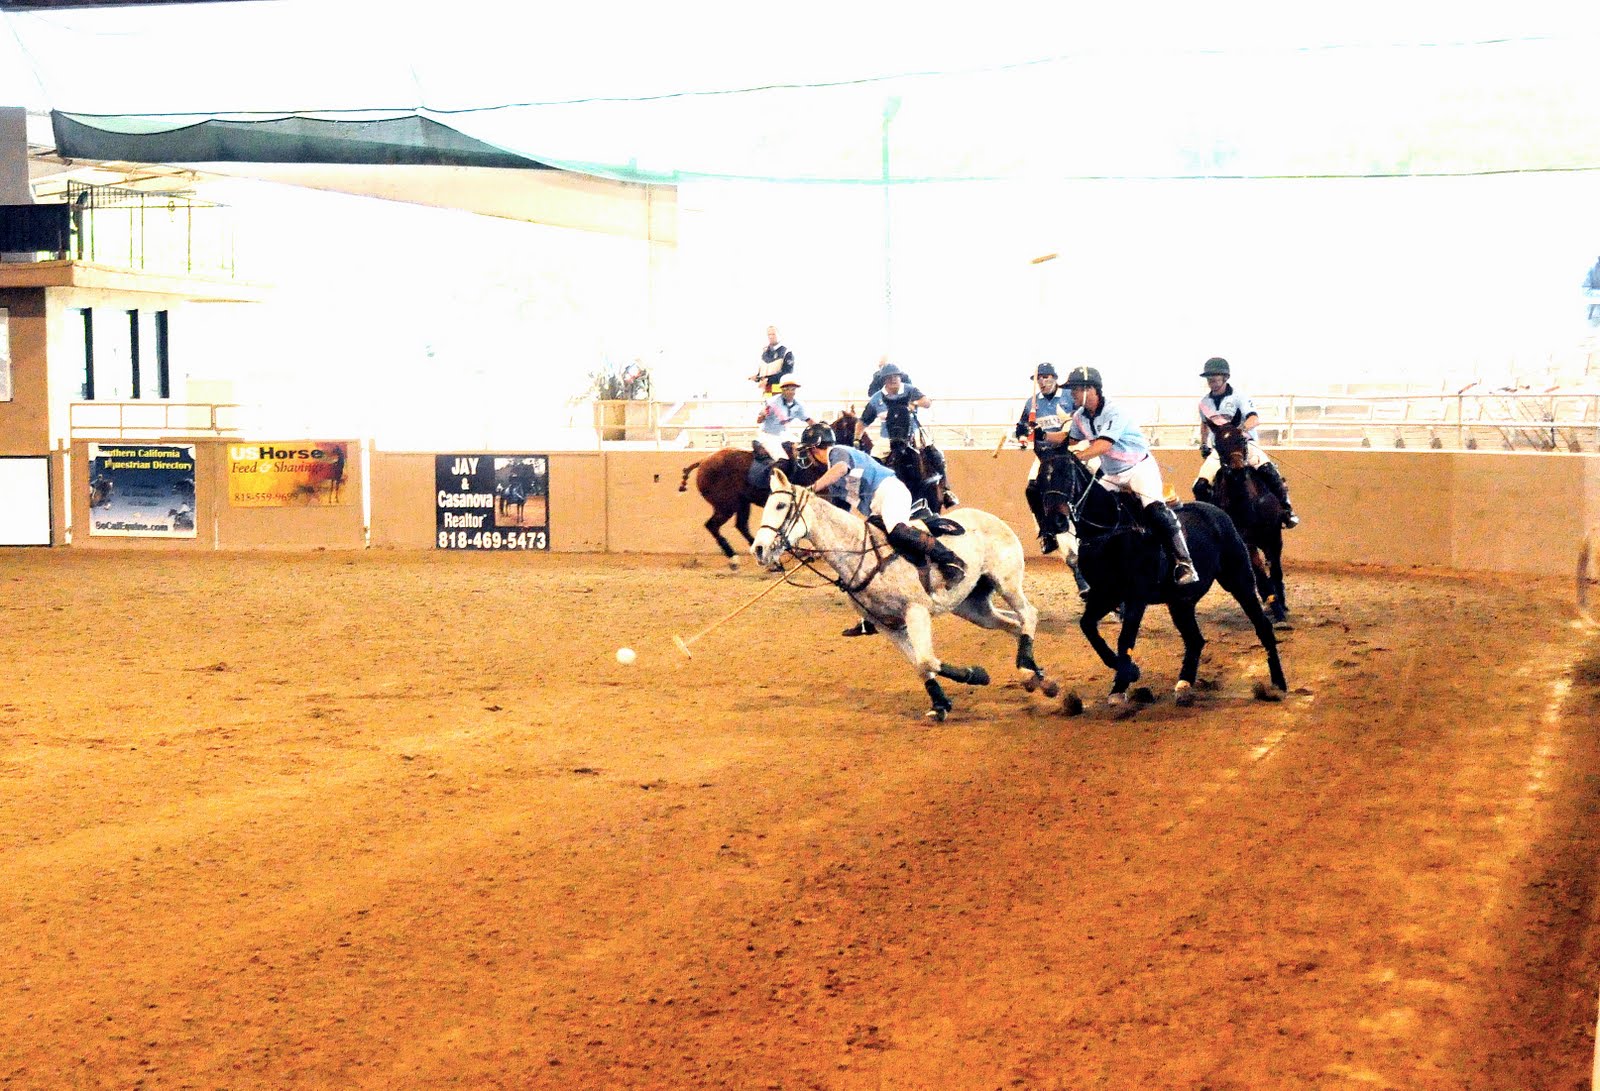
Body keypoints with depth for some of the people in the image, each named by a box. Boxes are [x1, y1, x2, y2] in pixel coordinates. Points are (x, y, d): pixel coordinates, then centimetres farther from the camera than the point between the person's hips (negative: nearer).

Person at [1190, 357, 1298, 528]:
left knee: (1267, 469, -31)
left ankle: (1287, 510, -20)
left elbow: (1254, 419, -25)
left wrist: (1240, 429, -44)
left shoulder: (1239, 397, -9)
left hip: (1244, 443, -4)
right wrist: (1203, 444, 18)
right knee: (1200, 485, -13)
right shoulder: (1205, 402, 6)